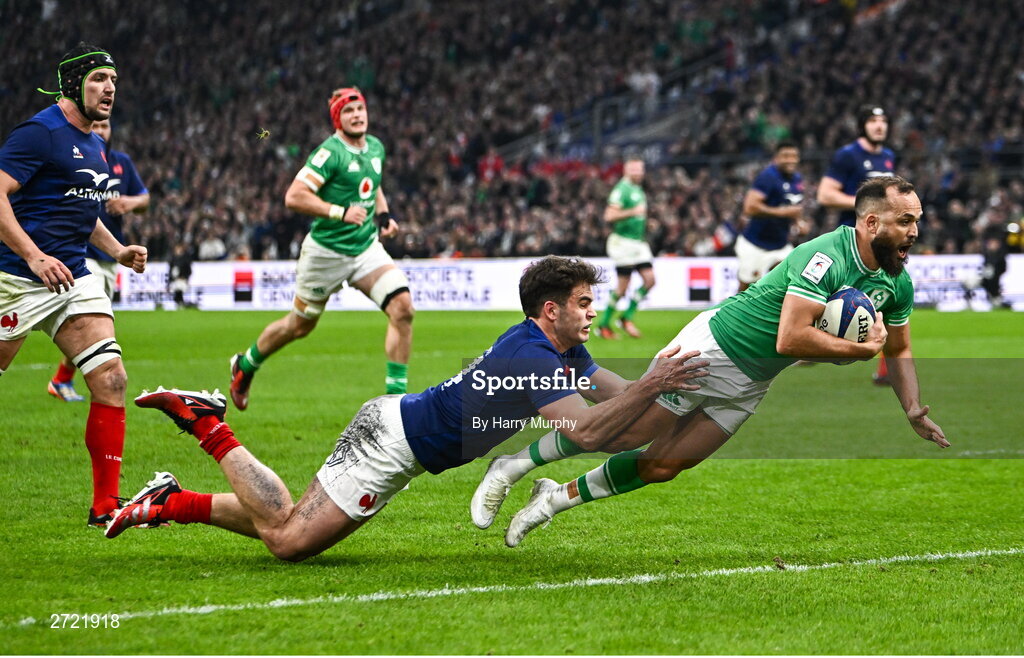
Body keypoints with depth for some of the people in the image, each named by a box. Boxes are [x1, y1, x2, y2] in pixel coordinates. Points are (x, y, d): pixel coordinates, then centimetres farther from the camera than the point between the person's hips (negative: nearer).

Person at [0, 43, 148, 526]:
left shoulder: (94, 146, 17)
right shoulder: (39, 133, -11)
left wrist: (117, 250, 18)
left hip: (74, 279, 8)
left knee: (111, 379, -5)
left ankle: (106, 505, -2)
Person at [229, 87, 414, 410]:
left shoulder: (376, 148, 7)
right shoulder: (330, 153, -17)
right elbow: (294, 197, -24)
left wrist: (383, 215, 9)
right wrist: (341, 212, -27)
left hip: (367, 247, 6)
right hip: (326, 251, -6)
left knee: (402, 307, -16)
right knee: (301, 325, 10)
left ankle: (396, 392, -10)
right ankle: (245, 365, 37)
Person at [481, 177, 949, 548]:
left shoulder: (897, 284, -1)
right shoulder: (826, 257, -29)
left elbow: (899, 352, 14)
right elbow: (790, 339, -36)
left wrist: (914, 409, 0)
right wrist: (861, 349, -26)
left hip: (746, 387, 8)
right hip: (711, 348, -8)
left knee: (662, 466, 3)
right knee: (618, 434, -4)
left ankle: (558, 497, 20)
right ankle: (515, 465, 14)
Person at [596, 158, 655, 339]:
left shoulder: (638, 190, 16)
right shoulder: (622, 189, -13)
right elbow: (609, 216, -22)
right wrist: (633, 212, -28)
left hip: (638, 242, 9)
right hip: (624, 241, -9)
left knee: (649, 280, -1)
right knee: (622, 287, -7)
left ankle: (627, 317, 9)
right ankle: (604, 324, 5)